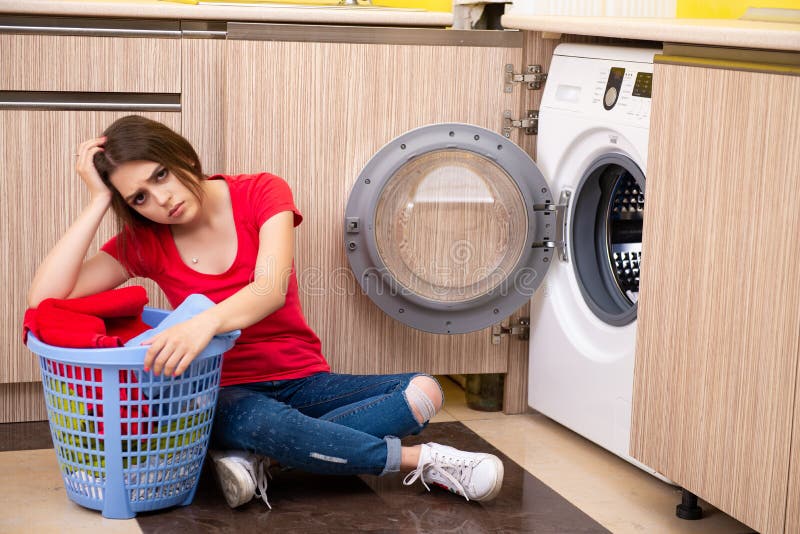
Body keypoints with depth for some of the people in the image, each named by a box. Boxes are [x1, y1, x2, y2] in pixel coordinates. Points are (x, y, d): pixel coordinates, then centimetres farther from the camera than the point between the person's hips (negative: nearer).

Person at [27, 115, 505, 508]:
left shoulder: (262, 193, -6)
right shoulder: (143, 242, -1)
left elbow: (271, 289, -25)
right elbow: (45, 298, -14)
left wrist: (206, 322, -46)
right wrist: (98, 202, -15)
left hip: (304, 381, 2)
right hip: (226, 393, -1)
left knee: (423, 391, -23)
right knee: (266, 422, -38)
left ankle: (254, 457, -28)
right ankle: (418, 460, -20)